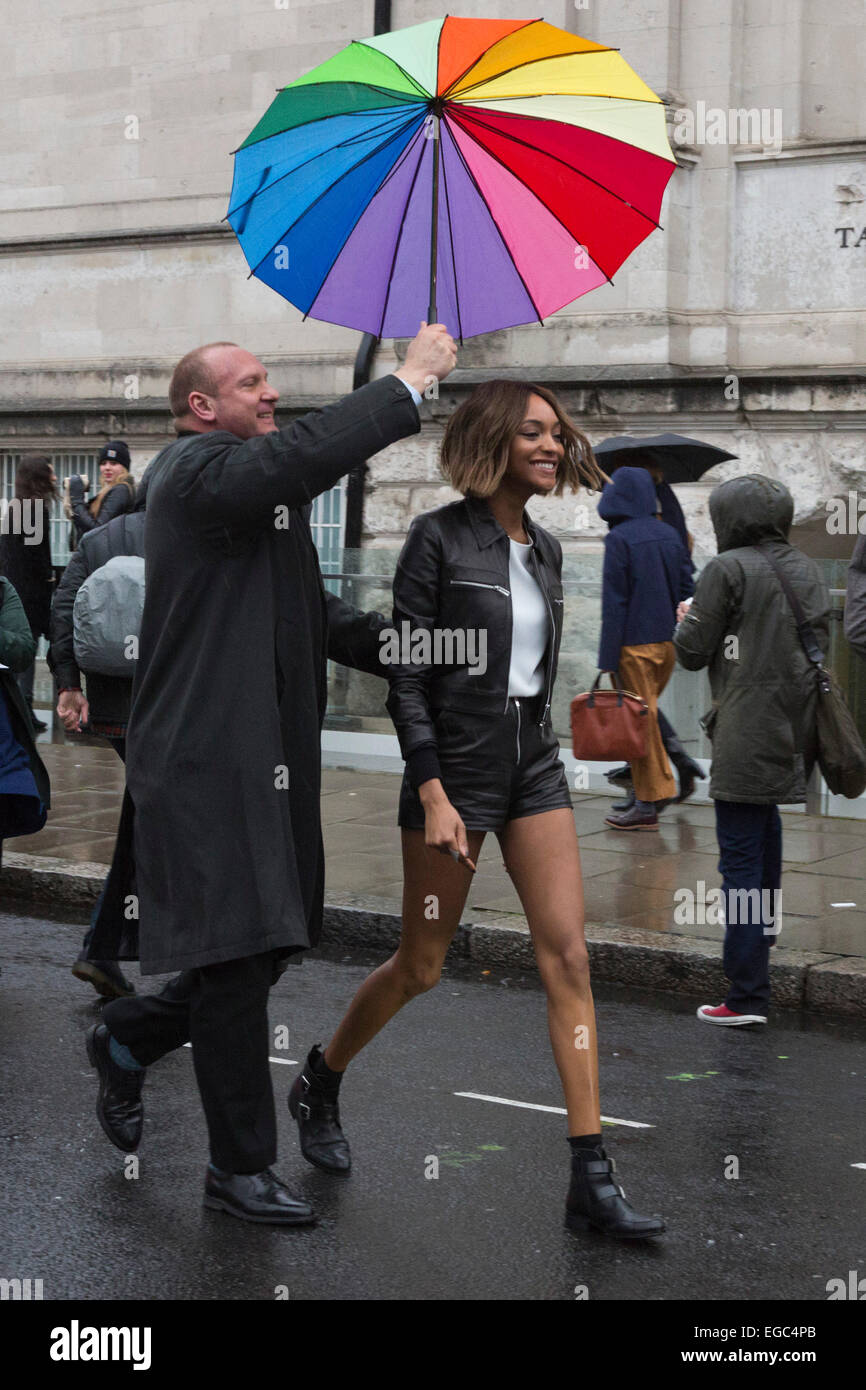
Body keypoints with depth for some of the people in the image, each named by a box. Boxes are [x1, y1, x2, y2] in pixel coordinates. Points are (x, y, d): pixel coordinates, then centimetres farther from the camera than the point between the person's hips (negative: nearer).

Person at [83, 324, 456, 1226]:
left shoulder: (258, 497, 19)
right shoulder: (195, 470, -10)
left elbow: (309, 614, 23)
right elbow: (304, 454, -29)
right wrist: (410, 381, -21)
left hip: (268, 762, 9)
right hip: (208, 765, -9)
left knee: (269, 948, 14)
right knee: (239, 959, -3)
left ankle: (128, 1038, 37)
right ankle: (240, 1169, 9)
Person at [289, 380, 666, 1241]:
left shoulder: (545, 549, 10)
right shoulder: (440, 538, -10)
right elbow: (406, 676, -13)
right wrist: (433, 795, -19)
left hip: (534, 765, 6)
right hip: (455, 766, -6)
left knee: (568, 959, -4)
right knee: (421, 966, 6)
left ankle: (592, 1183, -2)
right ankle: (318, 1084, 35)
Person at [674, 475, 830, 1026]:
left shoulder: (728, 569, -10)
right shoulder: (806, 568, 10)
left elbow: (692, 651, -7)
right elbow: (823, 641, 16)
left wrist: (684, 621, 14)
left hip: (748, 732, -8)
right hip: (799, 729, 8)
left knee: (741, 855, -7)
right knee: (766, 820, 31)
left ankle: (748, 993, -9)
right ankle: (766, 928, 48)